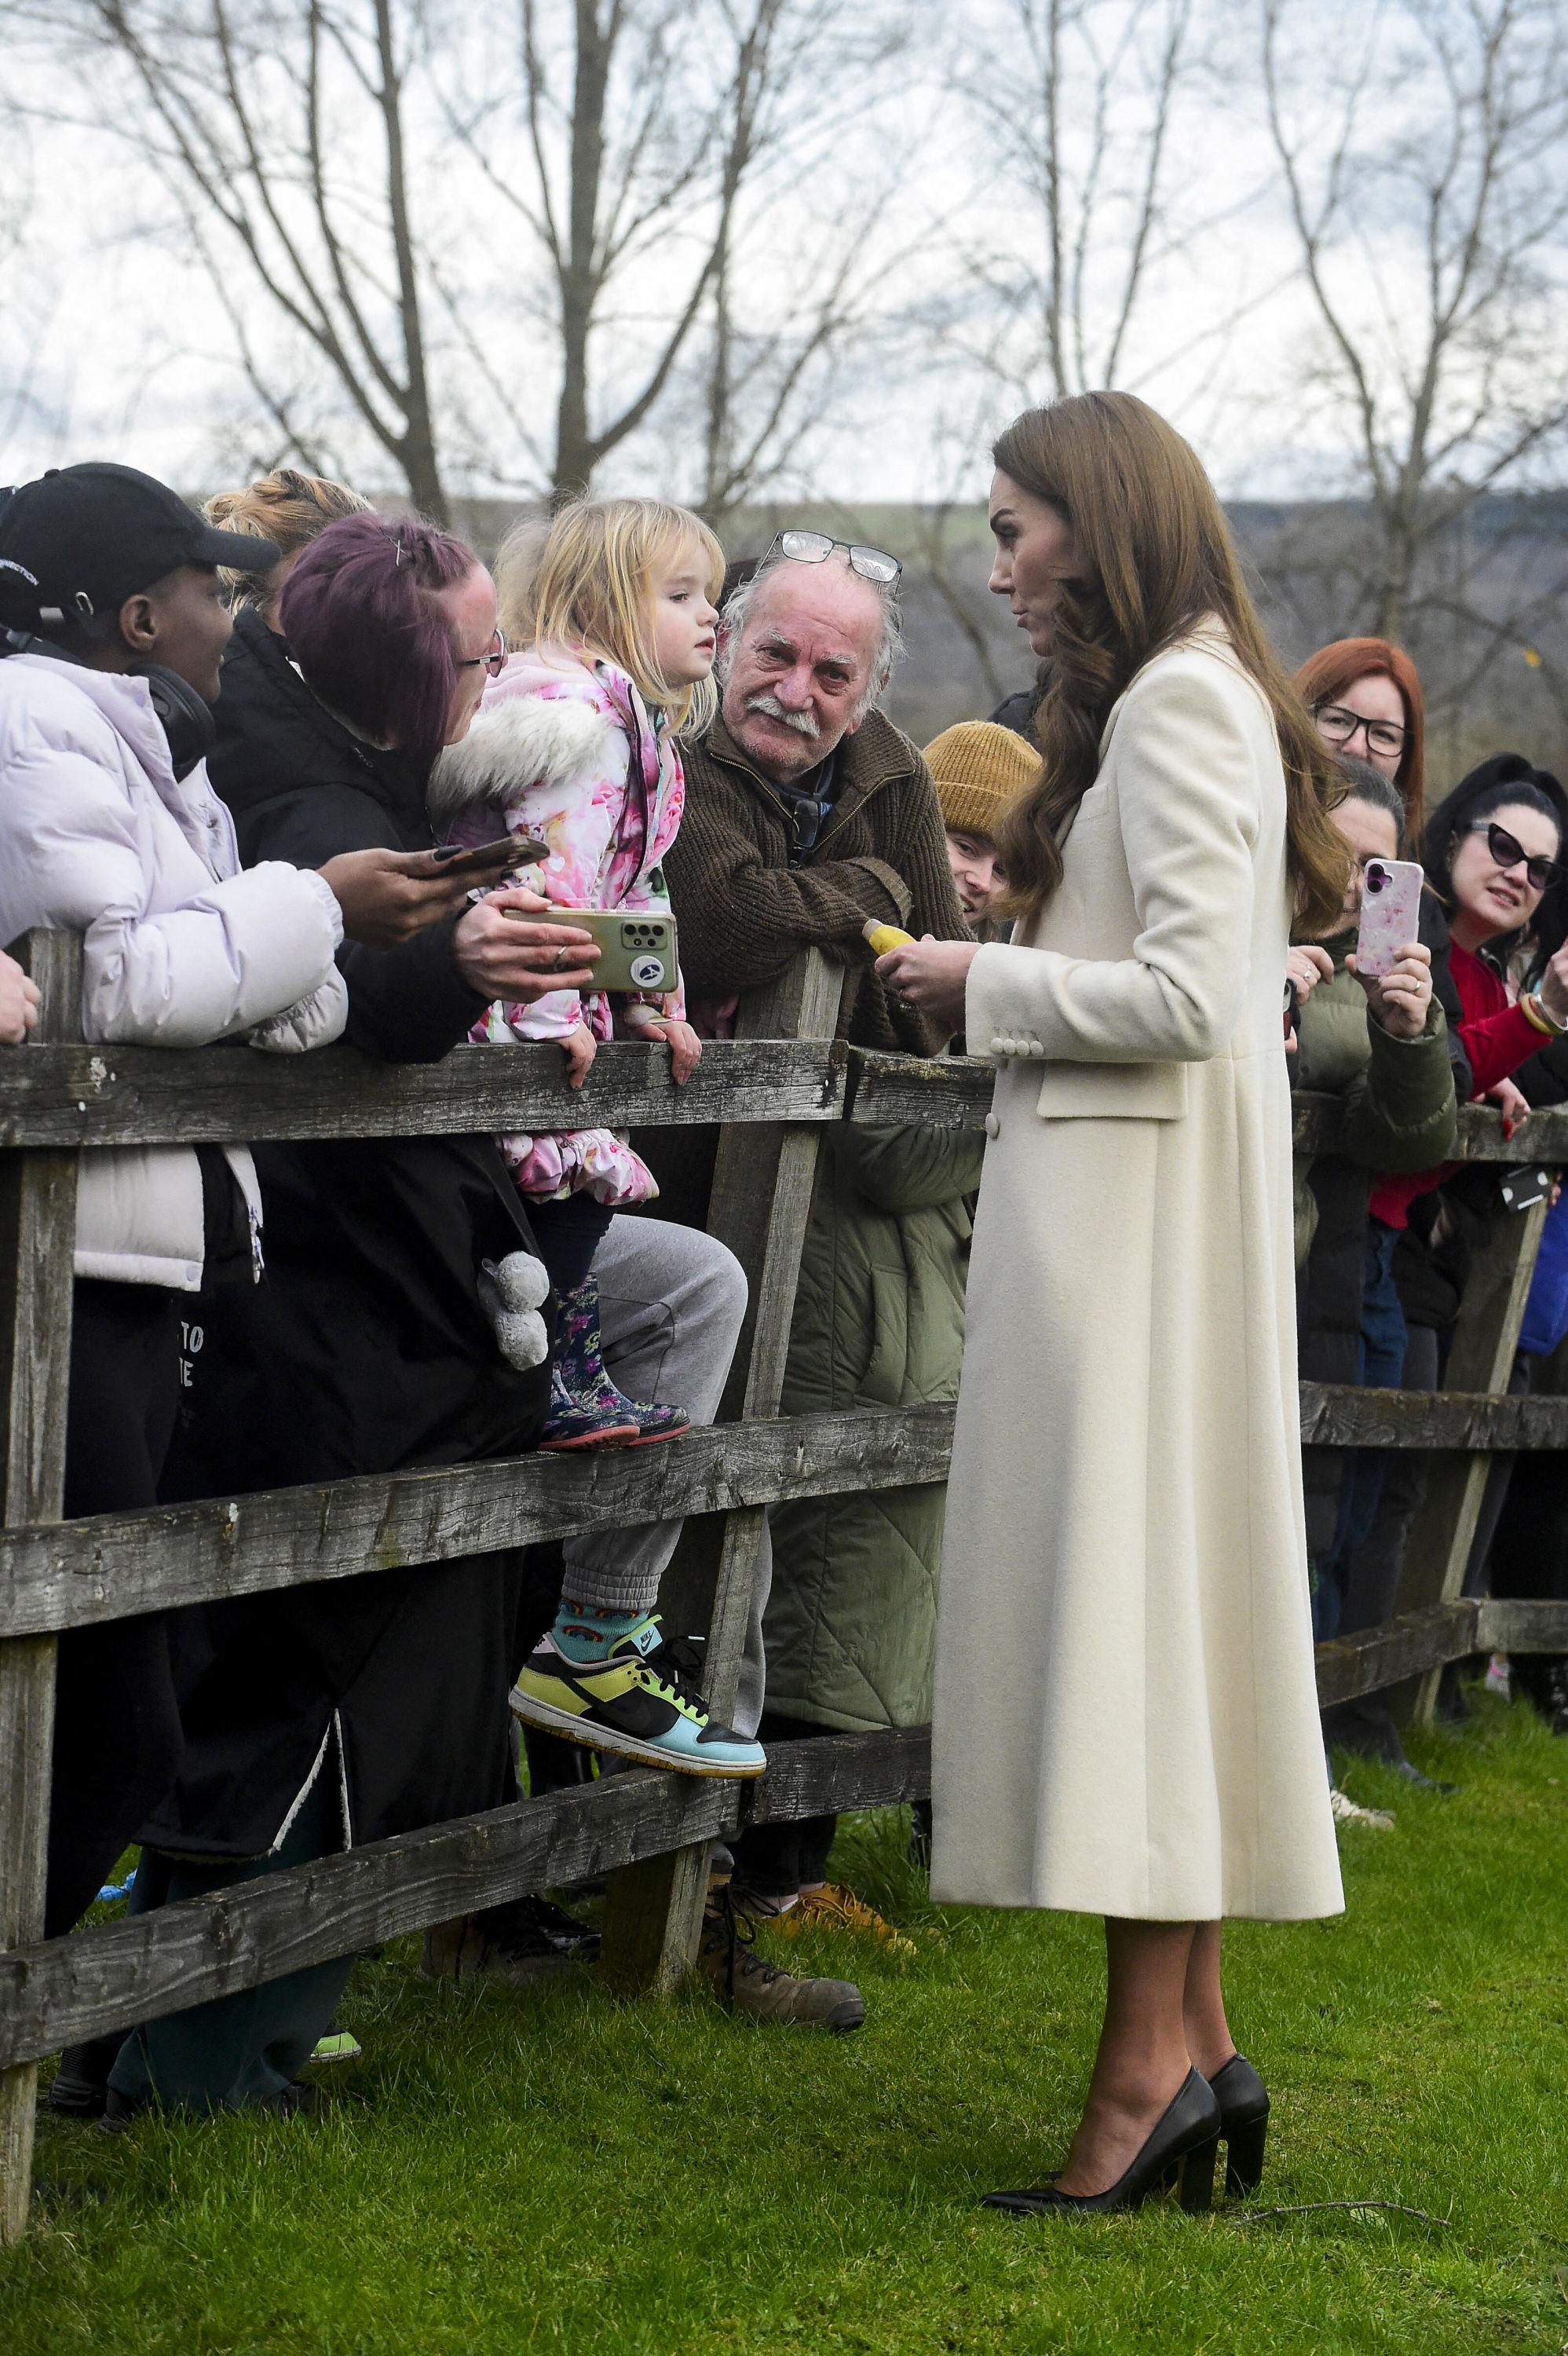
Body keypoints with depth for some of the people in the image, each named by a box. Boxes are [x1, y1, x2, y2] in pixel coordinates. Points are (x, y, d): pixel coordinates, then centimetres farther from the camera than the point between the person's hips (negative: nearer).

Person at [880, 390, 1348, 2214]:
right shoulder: (1158, 699, 19)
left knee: (1121, 1578, -10)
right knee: (1152, 1590, 9)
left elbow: (1192, 992, -22)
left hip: (1140, 1203, -10)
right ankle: (1193, 2045, 11)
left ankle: (1151, 2061, -10)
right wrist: (1006, 980, 11)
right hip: (1105, 1193, 10)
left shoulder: (1177, 702, -13)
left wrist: (989, 988, -10)